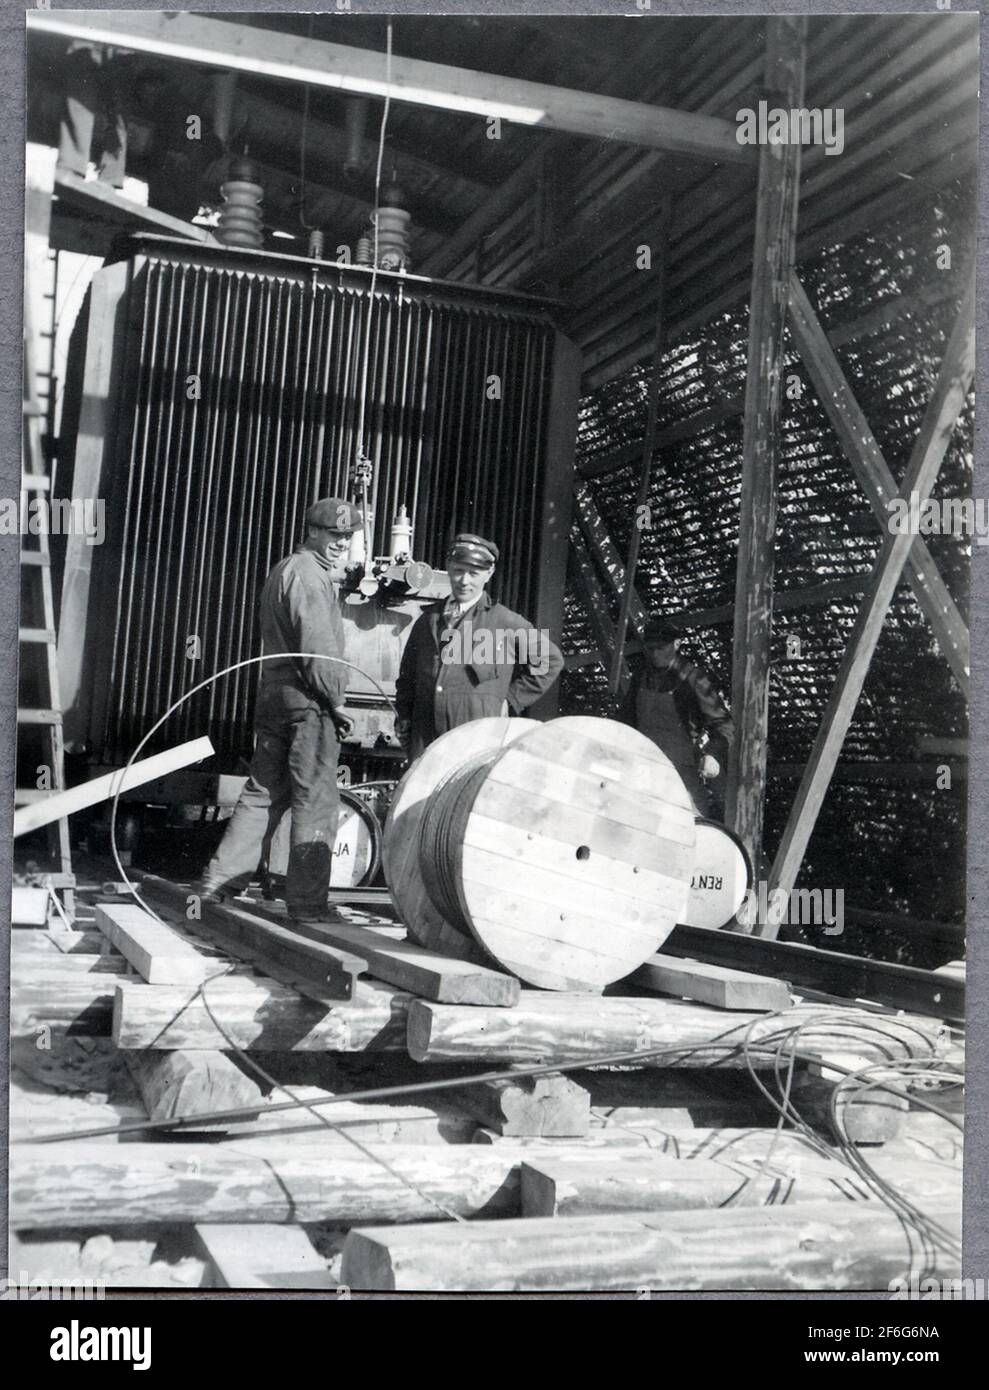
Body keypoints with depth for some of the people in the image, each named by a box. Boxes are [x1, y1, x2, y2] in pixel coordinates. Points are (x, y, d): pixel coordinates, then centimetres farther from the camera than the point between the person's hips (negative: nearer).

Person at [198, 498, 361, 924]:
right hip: (308, 702, -10)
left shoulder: (283, 571, 22)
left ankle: (219, 882, 15)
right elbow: (317, 649, -17)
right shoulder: (308, 575, -10)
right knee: (315, 802, -4)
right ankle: (307, 903, -1)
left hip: (273, 697, 10)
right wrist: (337, 702, -10)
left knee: (263, 794, 14)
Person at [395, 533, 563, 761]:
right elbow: (407, 673, 23)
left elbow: (550, 659, 9)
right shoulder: (428, 620, 16)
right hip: (425, 740, 4)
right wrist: (403, 717, 12)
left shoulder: (506, 623, 4)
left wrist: (512, 701, 4)